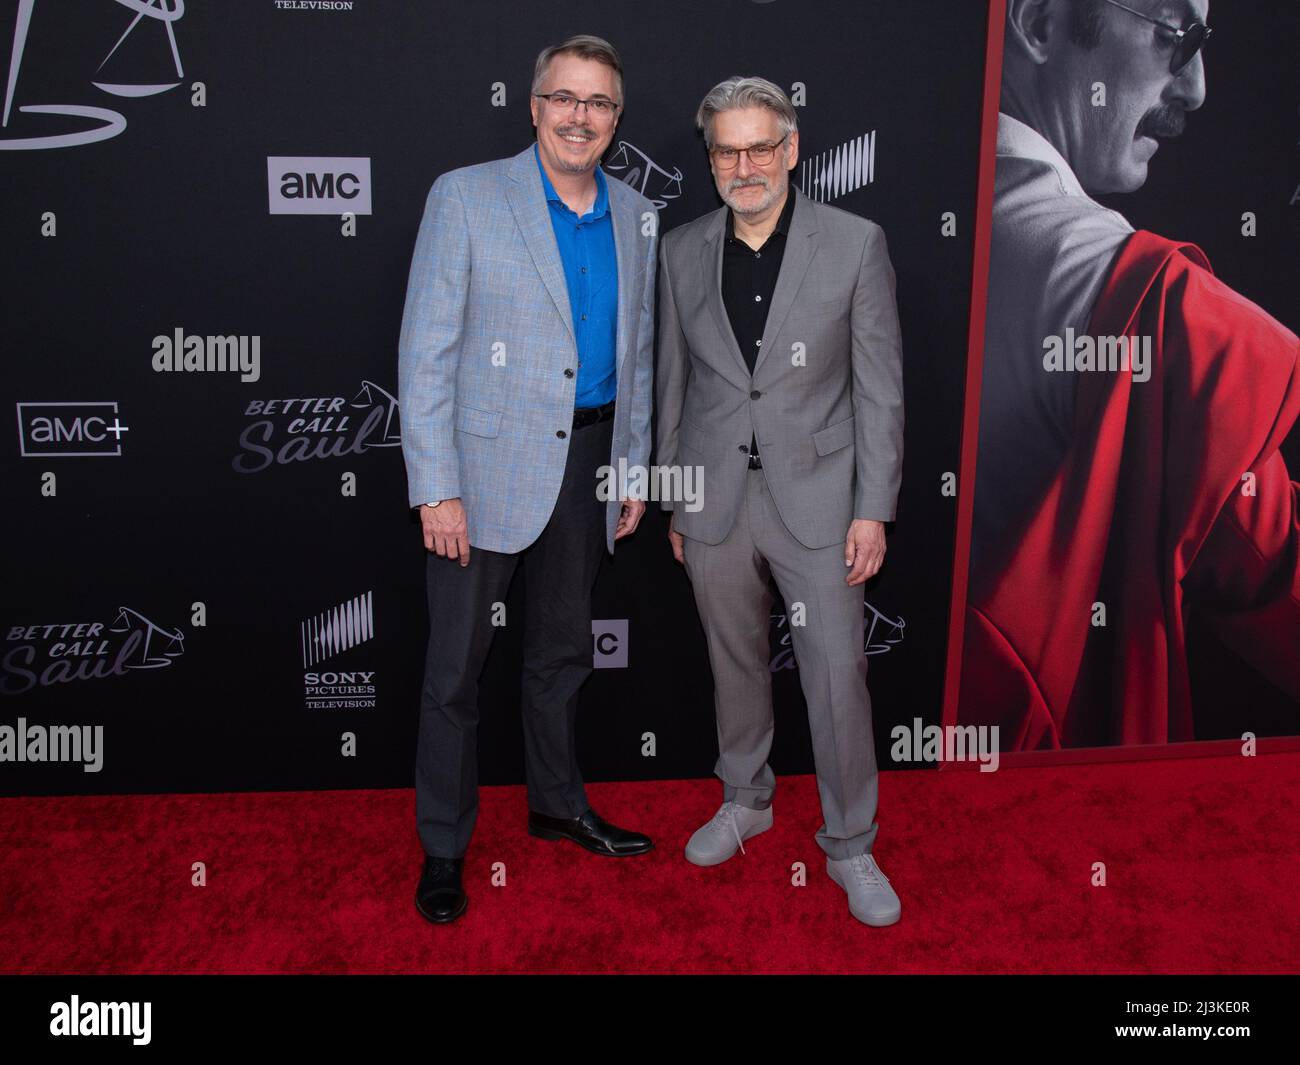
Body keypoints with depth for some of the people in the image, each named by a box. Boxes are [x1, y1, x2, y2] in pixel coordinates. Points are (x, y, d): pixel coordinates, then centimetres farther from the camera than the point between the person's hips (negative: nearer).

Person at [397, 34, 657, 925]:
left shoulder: (635, 217, 8)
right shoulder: (465, 197, -7)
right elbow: (426, 350, -11)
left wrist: (633, 469, 11)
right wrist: (436, 489, -16)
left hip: (586, 462, 5)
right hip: (485, 465, -5)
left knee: (563, 651, 19)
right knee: (456, 666, 3)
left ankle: (558, 805, 38)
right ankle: (444, 848, 19)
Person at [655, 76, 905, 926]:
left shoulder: (856, 244, -6)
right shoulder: (683, 252, 3)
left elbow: (880, 386, -4)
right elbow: (674, 384, 9)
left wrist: (873, 508, -8)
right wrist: (672, 501, 10)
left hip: (816, 499, -3)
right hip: (715, 502, 3)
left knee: (838, 674, 2)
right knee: (736, 664, 17)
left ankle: (850, 845, 20)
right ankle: (746, 800, 39)